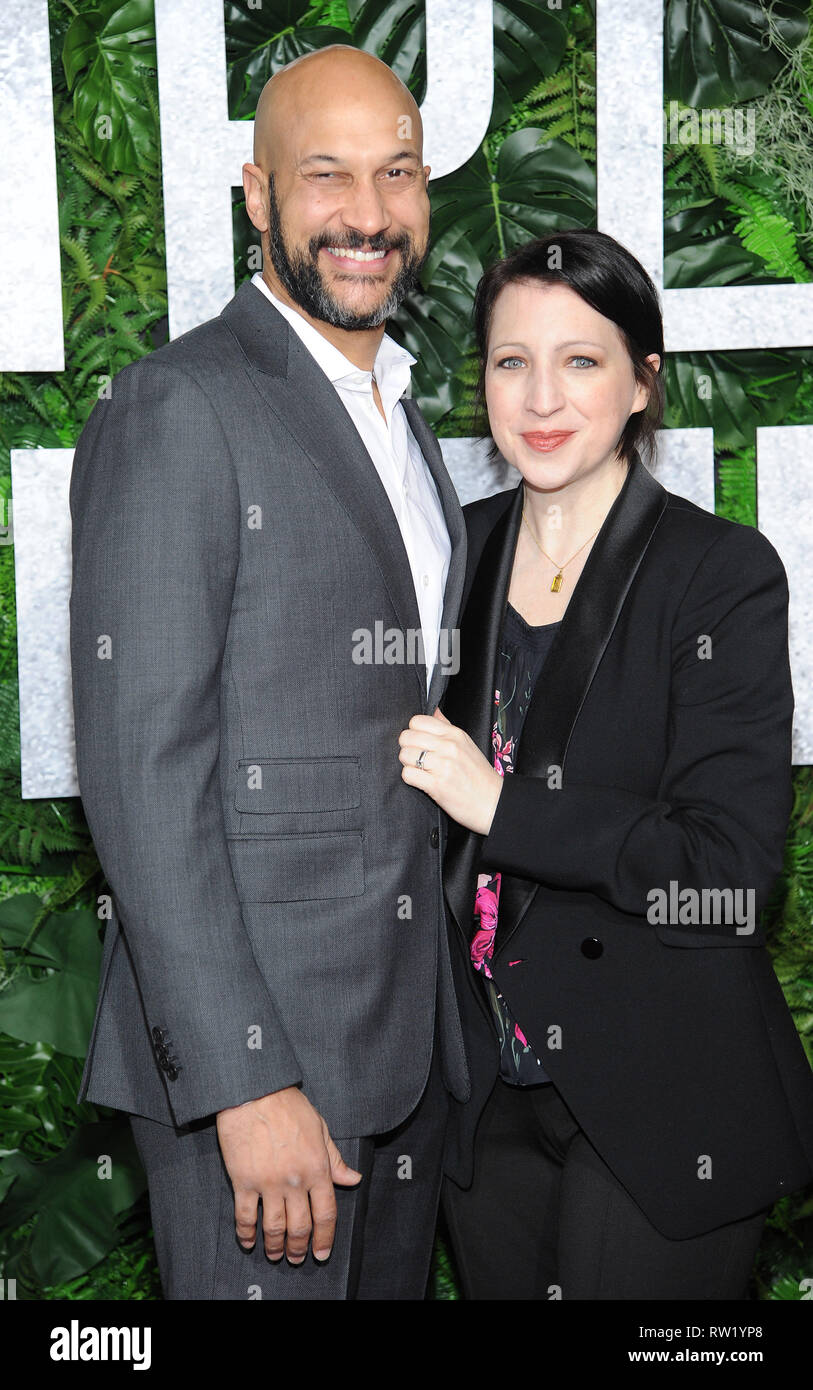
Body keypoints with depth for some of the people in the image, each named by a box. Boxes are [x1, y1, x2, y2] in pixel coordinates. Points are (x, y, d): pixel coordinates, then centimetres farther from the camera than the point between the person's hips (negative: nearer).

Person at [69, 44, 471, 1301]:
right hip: (245, 1048, -8)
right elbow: (143, 768, -18)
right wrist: (245, 1080, -21)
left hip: (407, 1039, 8)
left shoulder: (405, 422, 15)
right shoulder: (177, 410, -12)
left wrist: (444, 1008, 14)